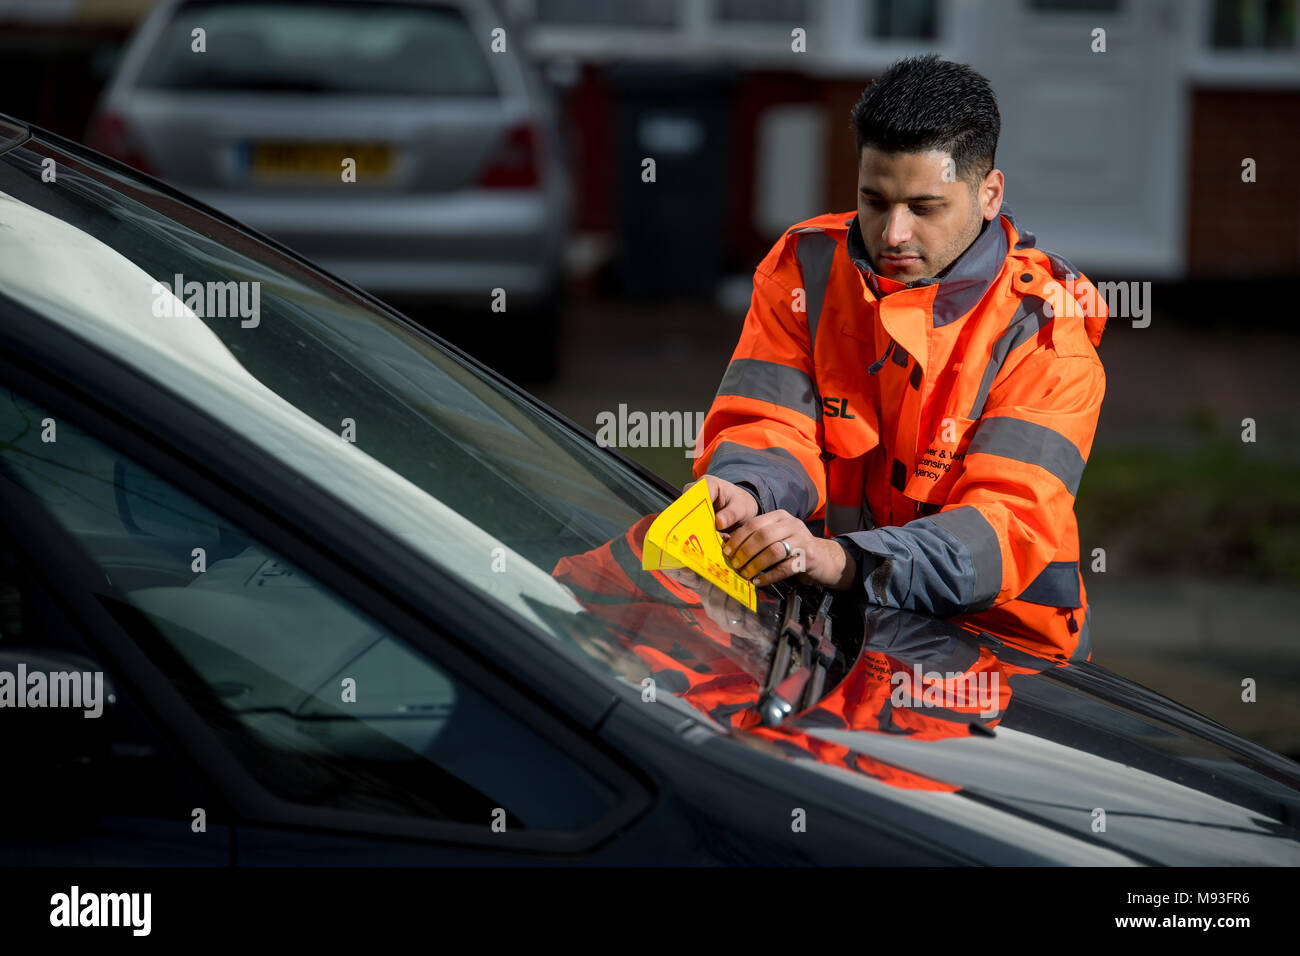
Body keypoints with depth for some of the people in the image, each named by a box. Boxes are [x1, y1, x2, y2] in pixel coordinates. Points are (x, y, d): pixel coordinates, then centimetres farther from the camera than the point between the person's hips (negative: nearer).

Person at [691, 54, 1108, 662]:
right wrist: (743, 495, -32)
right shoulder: (805, 265, 3)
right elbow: (769, 427, -4)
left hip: (998, 641, -5)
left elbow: (1010, 524, -22)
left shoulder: (1044, 327, -10)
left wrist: (844, 561, -40)